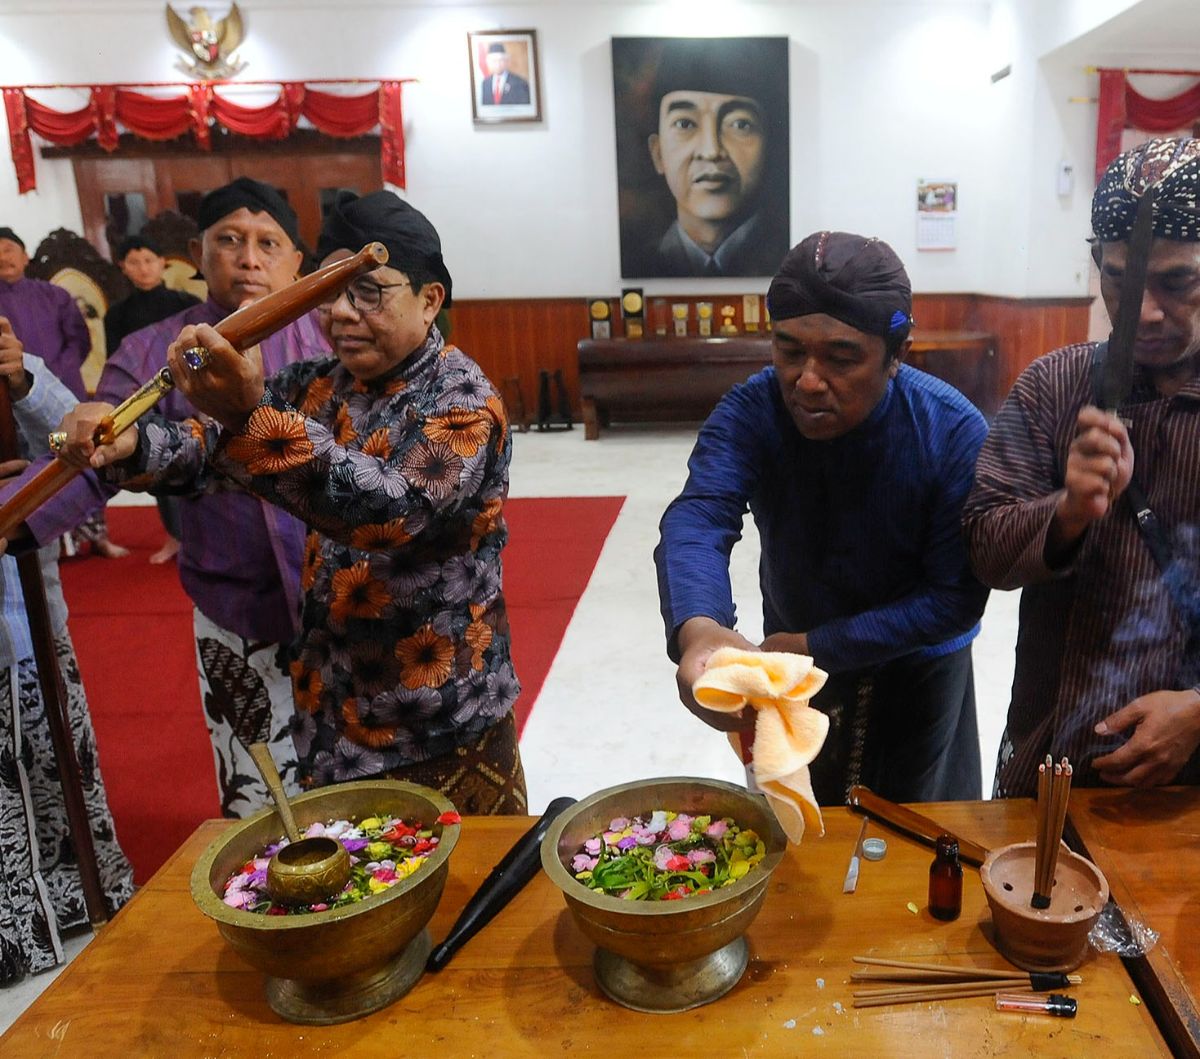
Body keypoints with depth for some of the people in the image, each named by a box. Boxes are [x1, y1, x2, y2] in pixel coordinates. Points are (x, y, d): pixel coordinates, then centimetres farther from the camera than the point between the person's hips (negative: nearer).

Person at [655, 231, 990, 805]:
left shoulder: (954, 433, -26)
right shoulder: (751, 410, -24)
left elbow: (958, 596, -24)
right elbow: (696, 522, -40)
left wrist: (819, 645, -29)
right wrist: (696, 629, -61)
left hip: (917, 666, -1)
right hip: (792, 656, 2)